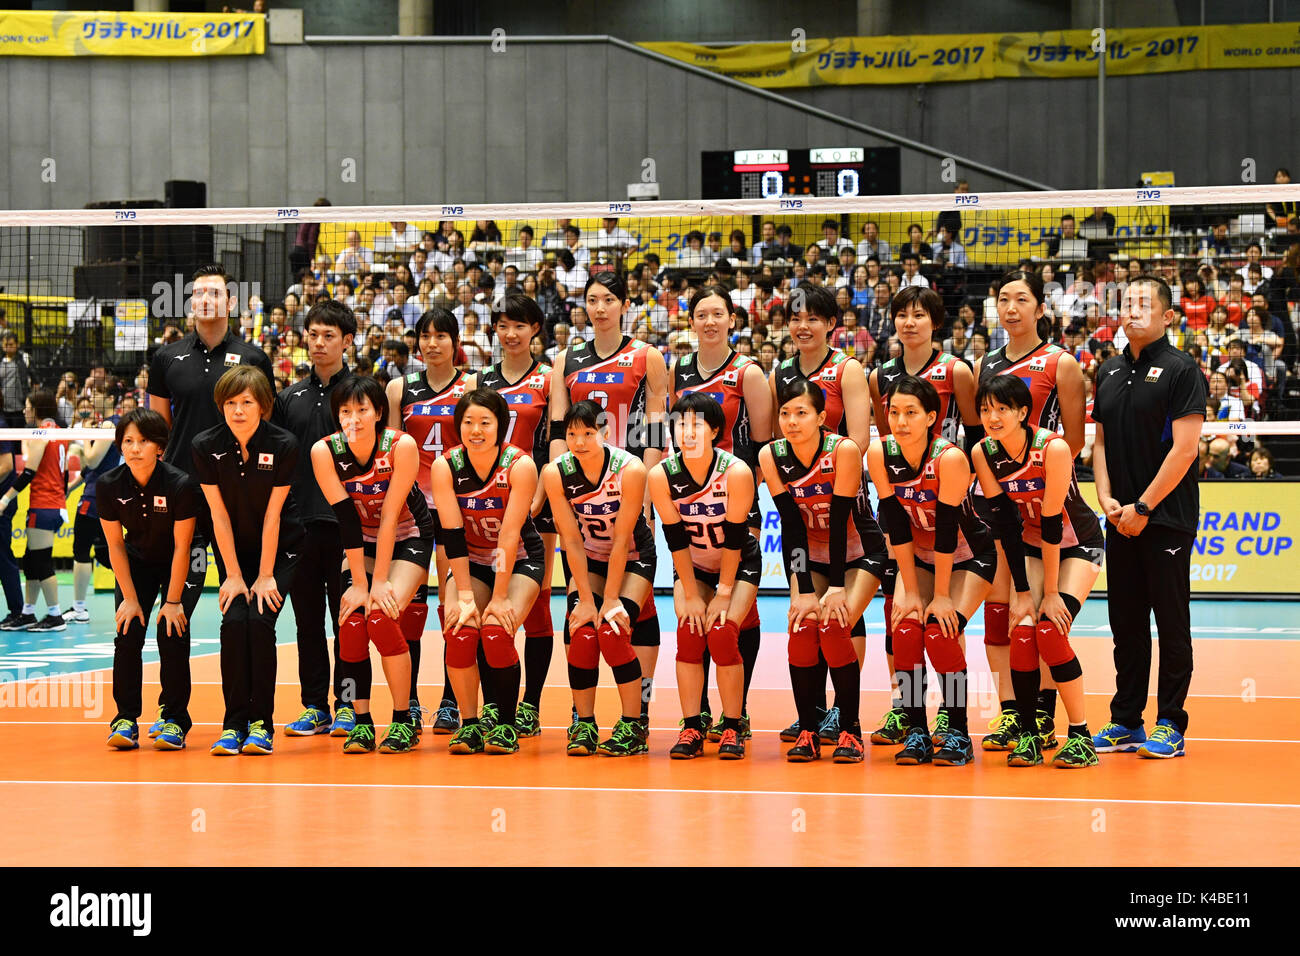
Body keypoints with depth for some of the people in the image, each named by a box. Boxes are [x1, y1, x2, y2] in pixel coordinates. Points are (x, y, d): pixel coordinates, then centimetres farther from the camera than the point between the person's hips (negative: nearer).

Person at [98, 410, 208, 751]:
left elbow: (181, 548, -20)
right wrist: (130, 598, -9)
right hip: (137, 560, 3)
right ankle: (126, 719, -2)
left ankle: (175, 721, -4)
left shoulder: (180, 485, -28)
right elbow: (115, 546, -9)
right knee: (127, 633, -11)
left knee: (172, 632, -15)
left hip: (182, 564, -3)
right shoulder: (108, 485, -19)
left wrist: (173, 601, -17)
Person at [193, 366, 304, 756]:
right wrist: (234, 575, -10)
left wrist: (265, 576, -12)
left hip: (279, 547, -2)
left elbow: (272, 515, -15)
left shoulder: (283, 445, -19)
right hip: (234, 548, 2)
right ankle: (234, 724, -7)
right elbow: (219, 514, -10)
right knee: (233, 621, -15)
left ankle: (262, 723, -8)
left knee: (260, 619, -17)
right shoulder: (205, 446, -14)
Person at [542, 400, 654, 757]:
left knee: (613, 631, -21)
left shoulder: (630, 469, -26)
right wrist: (586, 600, -17)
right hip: (590, 559, 3)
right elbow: (572, 541, -14)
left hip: (633, 557, -3)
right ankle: (583, 726, -2)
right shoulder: (556, 473, -18)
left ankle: (633, 727, -9)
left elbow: (621, 539, -22)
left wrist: (611, 599, -20)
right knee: (581, 633, -17)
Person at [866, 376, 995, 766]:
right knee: (905, 629, -15)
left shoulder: (949, 459, -29)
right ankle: (916, 732, -6)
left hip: (969, 556, -4)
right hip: (918, 557, 4)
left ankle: (957, 733, -7)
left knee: (941, 631, -20)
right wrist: (910, 591, -13)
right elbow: (896, 524, -13)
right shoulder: (880, 454, -16)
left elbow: (946, 528, -25)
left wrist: (942, 595, -20)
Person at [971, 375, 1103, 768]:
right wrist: (1022, 591, -14)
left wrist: (1051, 592, -21)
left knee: (1050, 630, -21)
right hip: (1031, 546, 4)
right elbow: (1004, 522, -12)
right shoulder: (983, 453, -13)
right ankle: (1028, 734, -4)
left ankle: (1081, 736, -10)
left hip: (1078, 545, -4)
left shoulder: (1053, 448, -27)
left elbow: (1052, 521, -25)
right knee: (1022, 630, -15)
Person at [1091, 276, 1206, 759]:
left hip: (1166, 518, -6)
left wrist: (1143, 507, -13)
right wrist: (1108, 501, 0)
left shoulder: (1180, 370, -6)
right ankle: (1126, 722, 15)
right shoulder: (1109, 373, 13)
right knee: (1125, 623, 9)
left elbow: (1184, 449, -12)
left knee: (1171, 623, -1)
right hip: (1121, 520, 6)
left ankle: (1170, 725, 4)